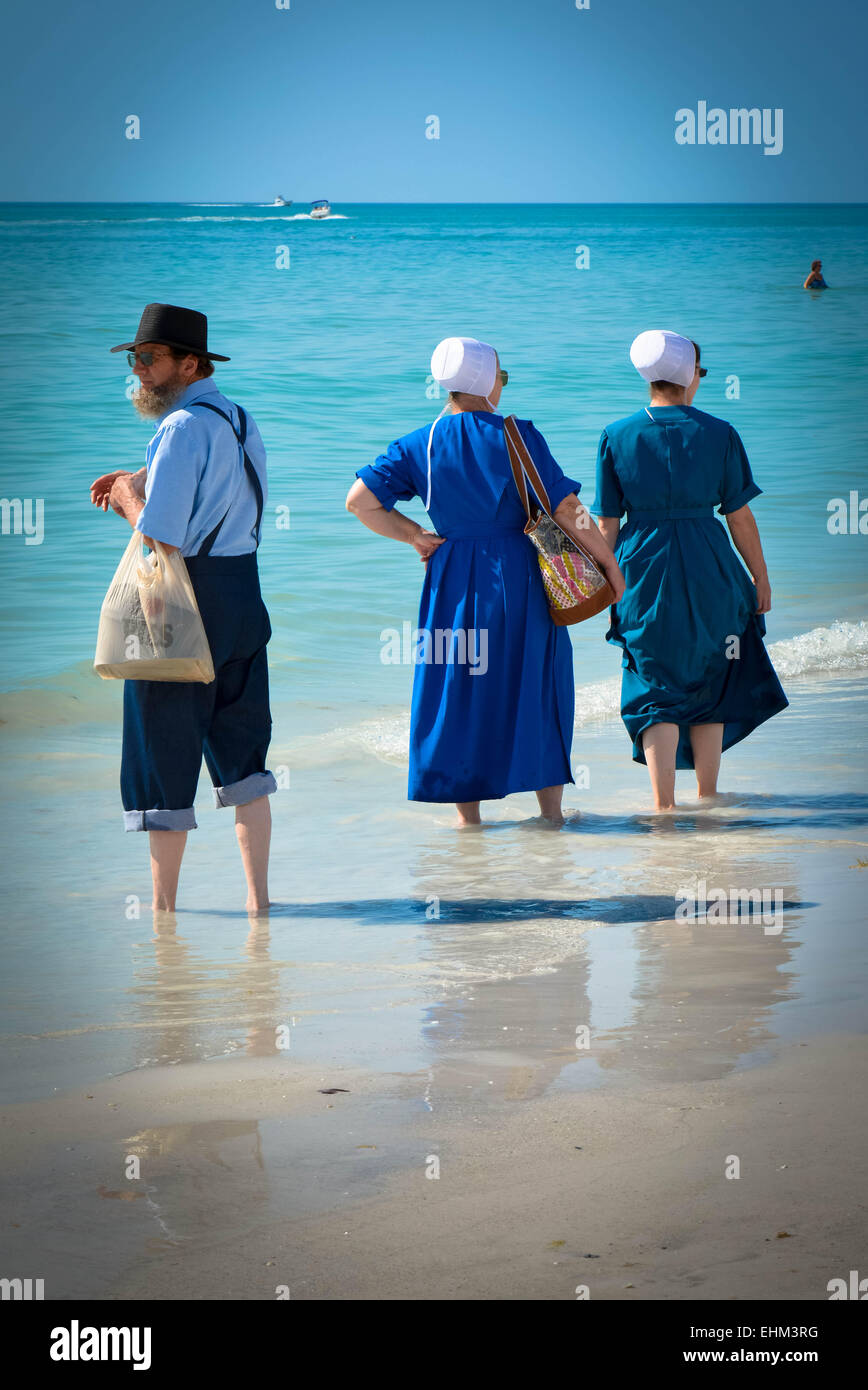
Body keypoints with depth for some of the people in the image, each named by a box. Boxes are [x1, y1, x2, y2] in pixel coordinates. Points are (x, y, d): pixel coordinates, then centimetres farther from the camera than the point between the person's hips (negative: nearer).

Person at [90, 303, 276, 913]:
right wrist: (142, 483, 15)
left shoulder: (183, 427, -17)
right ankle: (258, 894, 13)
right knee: (241, 749, 13)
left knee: (165, 749, 3)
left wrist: (128, 496, -4)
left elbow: (160, 537, -22)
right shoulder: (242, 422, 12)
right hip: (242, 594, 8)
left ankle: (163, 904, 10)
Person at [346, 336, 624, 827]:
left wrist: (416, 535, 5)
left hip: (454, 581, 2)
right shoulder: (519, 436, -8)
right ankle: (551, 806, 14)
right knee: (537, 683, 11)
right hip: (519, 577, -2)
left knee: (458, 686, 10)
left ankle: (468, 813, 11)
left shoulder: (420, 444, 0)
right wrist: (608, 562, -1)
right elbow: (567, 508, -10)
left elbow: (360, 500, -4)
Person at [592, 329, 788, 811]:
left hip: (644, 571, 0)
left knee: (656, 686, 5)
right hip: (709, 570, 0)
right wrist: (760, 577, 9)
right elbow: (740, 517, -1)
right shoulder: (719, 434, -4)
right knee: (709, 680, 17)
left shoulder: (616, 437, -2)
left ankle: (664, 805, -6)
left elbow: (607, 524, -1)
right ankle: (707, 798, 22)